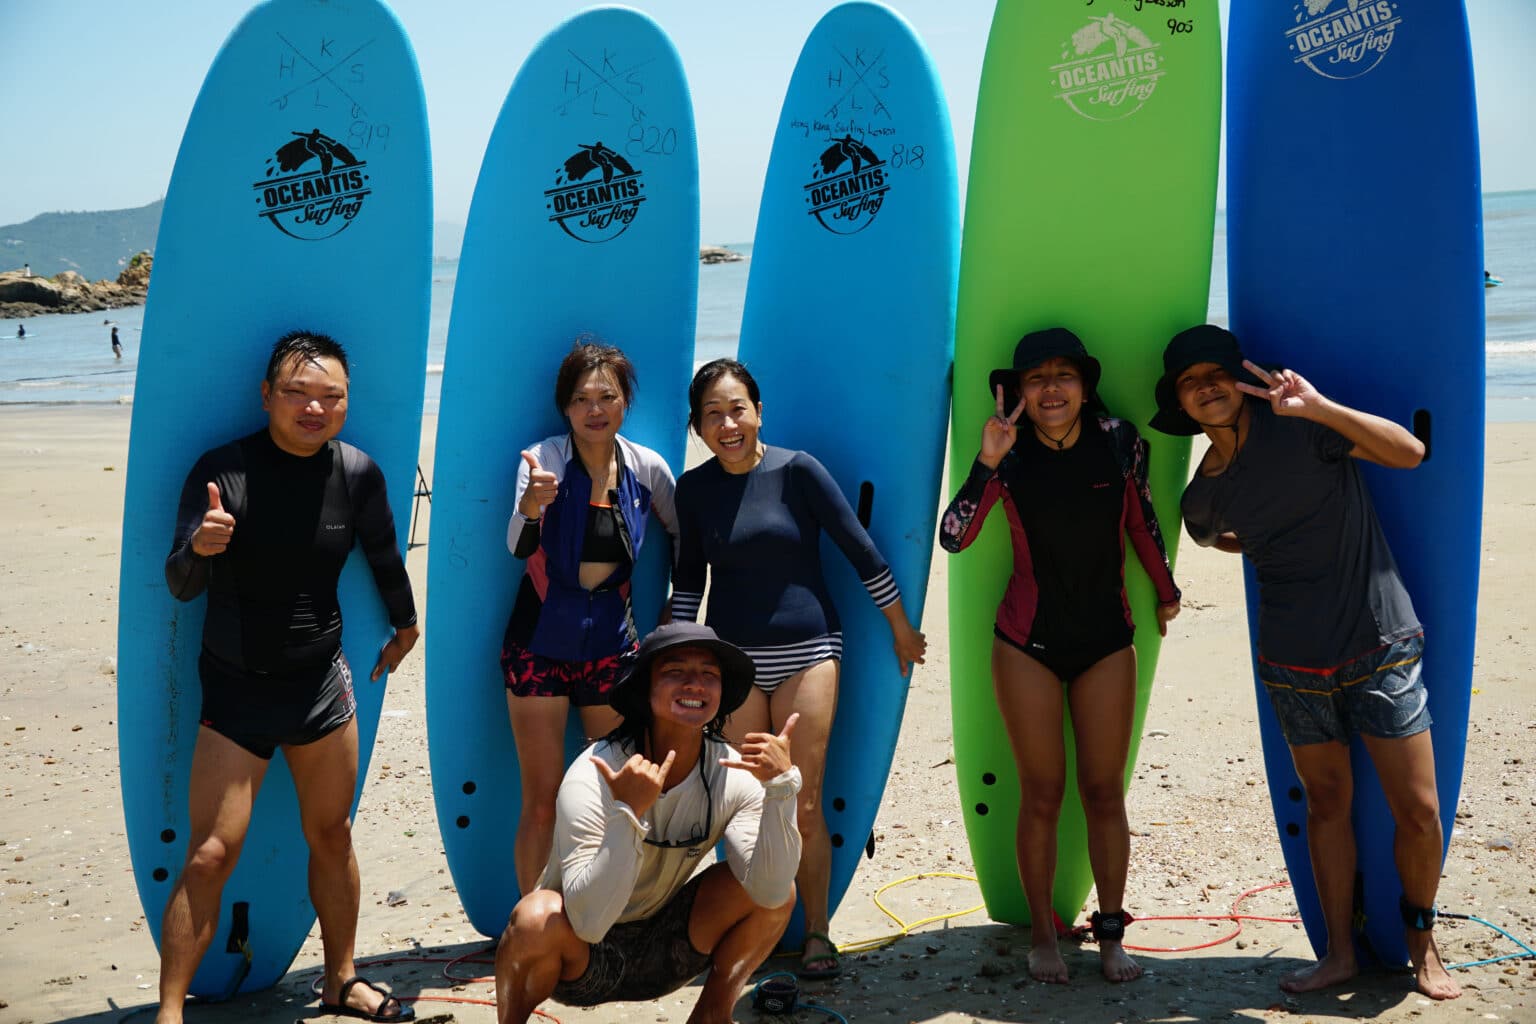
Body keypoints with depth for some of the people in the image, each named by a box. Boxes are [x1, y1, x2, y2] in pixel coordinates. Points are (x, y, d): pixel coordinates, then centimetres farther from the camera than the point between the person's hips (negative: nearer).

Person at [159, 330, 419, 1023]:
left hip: (321, 680, 4)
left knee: (331, 835, 14)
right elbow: (179, 586, -18)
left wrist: (406, 624, 27)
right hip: (237, 686, -3)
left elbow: (383, 557, 14)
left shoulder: (357, 475, -4)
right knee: (210, 854, -8)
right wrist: (201, 548, -39)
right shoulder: (224, 470, -15)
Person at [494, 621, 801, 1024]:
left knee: (779, 890, -17)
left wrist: (781, 785, -33)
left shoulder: (734, 775, -14)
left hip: (660, 956, 3)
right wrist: (628, 812, -44)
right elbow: (589, 922, -34)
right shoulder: (592, 778, -26)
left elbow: (770, 892, -25)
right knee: (540, 917, -36)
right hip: (579, 959, -3)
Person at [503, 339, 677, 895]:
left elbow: (684, 535, 13)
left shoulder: (646, 467, -3)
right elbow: (519, 548, -26)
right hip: (541, 641, -3)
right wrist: (532, 504, -46)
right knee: (542, 802, -1)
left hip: (613, 641, 3)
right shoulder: (544, 459, -12)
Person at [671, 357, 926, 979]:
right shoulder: (695, 488, 3)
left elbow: (860, 549, -1)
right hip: (732, 657, 2)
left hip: (806, 649, -2)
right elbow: (688, 577, 14)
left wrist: (901, 629, 4)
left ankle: (817, 933, 14)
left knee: (803, 806, -2)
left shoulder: (796, 470, -7)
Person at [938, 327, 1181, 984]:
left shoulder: (1118, 442, -7)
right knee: (1042, 795, 5)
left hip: (1107, 640, 1)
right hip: (1027, 641, -1)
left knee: (1105, 792, 6)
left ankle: (1111, 935, 20)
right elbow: (952, 538, -19)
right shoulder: (1012, 455, -10)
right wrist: (987, 463, -27)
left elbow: (1142, 522, 9)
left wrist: (1167, 591, 20)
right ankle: (1042, 935, 20)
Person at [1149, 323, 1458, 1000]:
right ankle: (1339, 952, 25)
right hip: (1293, 663, 4)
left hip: (1379, 645, -3)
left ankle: (1421, 941, 23)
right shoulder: (1203, 497, 2)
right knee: (1326, 801, 11)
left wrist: (1317, 406, -33)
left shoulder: (1299, 427, -12)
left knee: (1418, 809, 0)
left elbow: (1409, 453, -23)